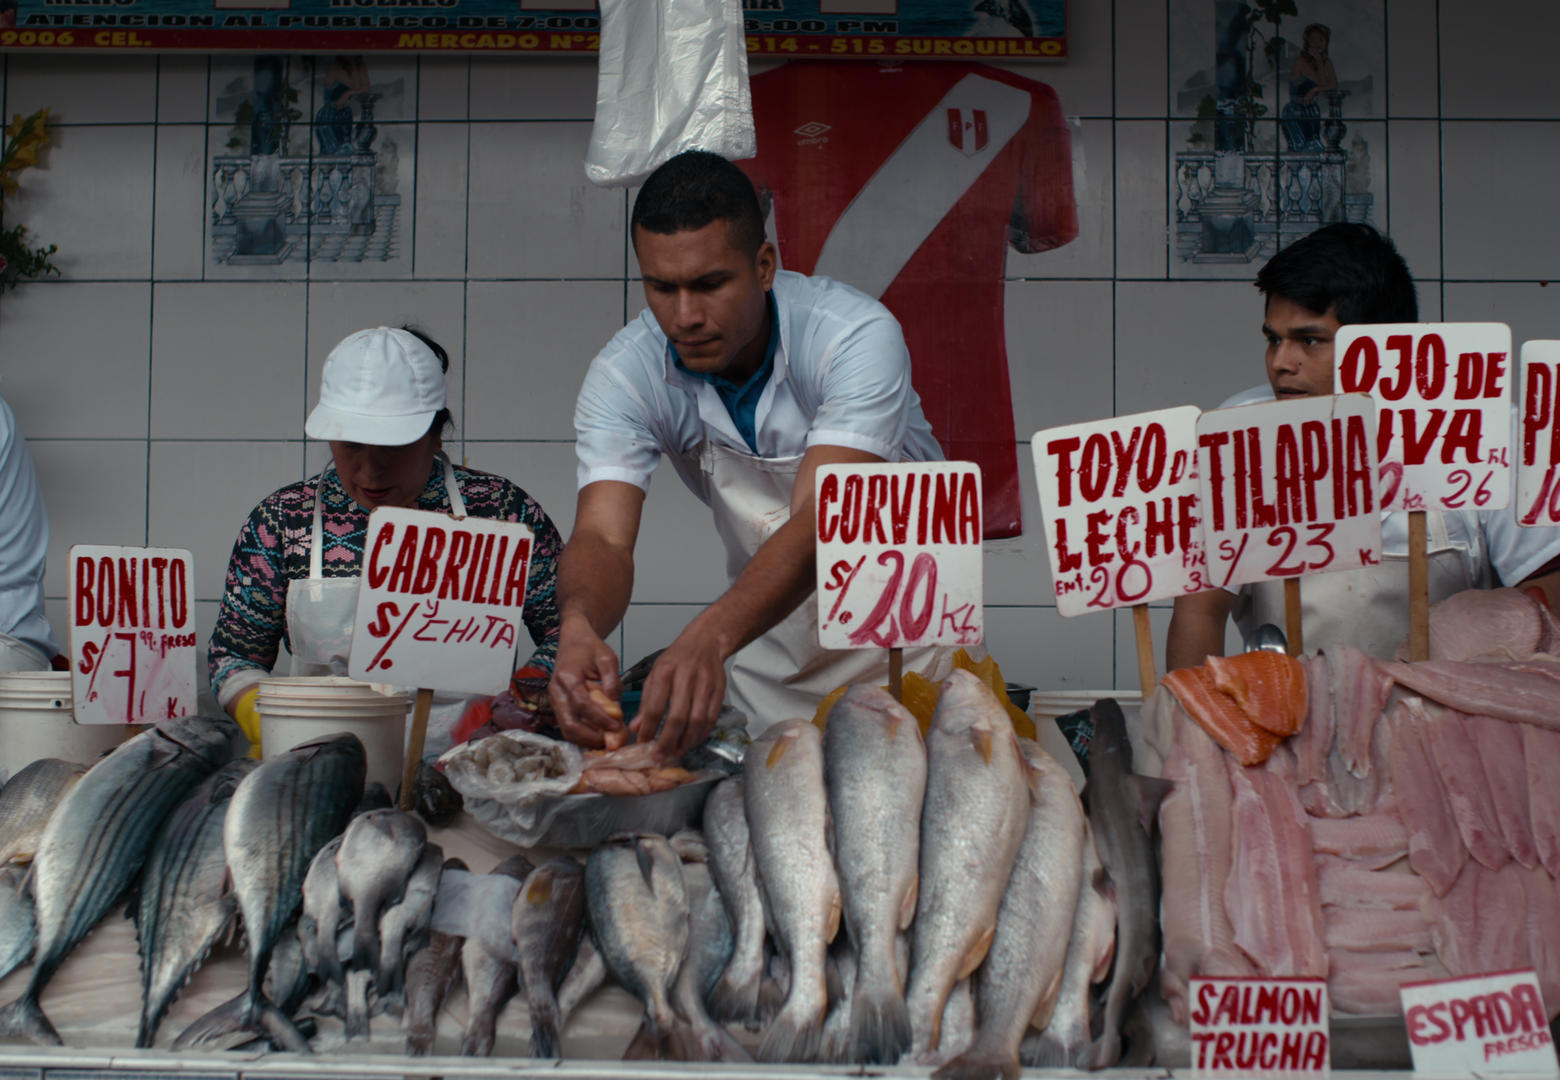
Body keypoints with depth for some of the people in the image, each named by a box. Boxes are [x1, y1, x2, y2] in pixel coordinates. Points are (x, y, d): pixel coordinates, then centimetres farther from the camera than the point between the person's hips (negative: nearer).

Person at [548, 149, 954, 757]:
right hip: (772, 628, 3)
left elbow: (820, 523, -36)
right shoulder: (625, 373, -15)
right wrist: (577, 627, -48)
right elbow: (603, 536, -25)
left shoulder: (857, 336, -26)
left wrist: (709, 637, -53)